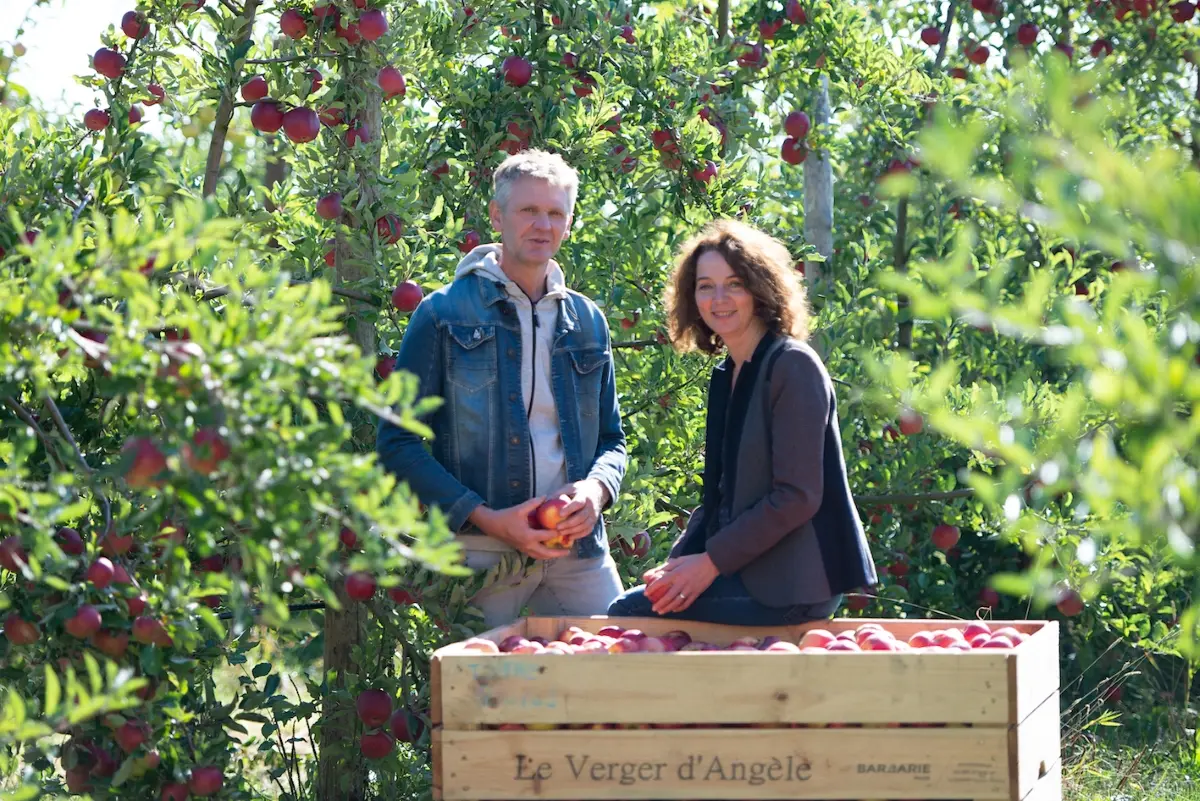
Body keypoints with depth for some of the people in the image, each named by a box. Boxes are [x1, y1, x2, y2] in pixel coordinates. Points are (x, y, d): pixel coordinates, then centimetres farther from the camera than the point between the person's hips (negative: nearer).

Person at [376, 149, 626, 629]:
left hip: (579, 552, 4)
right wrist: (487, 518, -13)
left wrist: (597, 488, -4)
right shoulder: (443, 315, 1)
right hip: (478, 553, -4)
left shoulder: (587, 321, 15)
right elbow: (396, 443, -3)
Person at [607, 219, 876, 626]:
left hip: (790, 586, -8)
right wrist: (678, 562, 0)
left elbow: (797, 496, -18)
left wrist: (711, 562, -16)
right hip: (746, 572, 8)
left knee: (630, 611, -12)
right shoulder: (726, 376, 16)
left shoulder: (793, 366, -12)